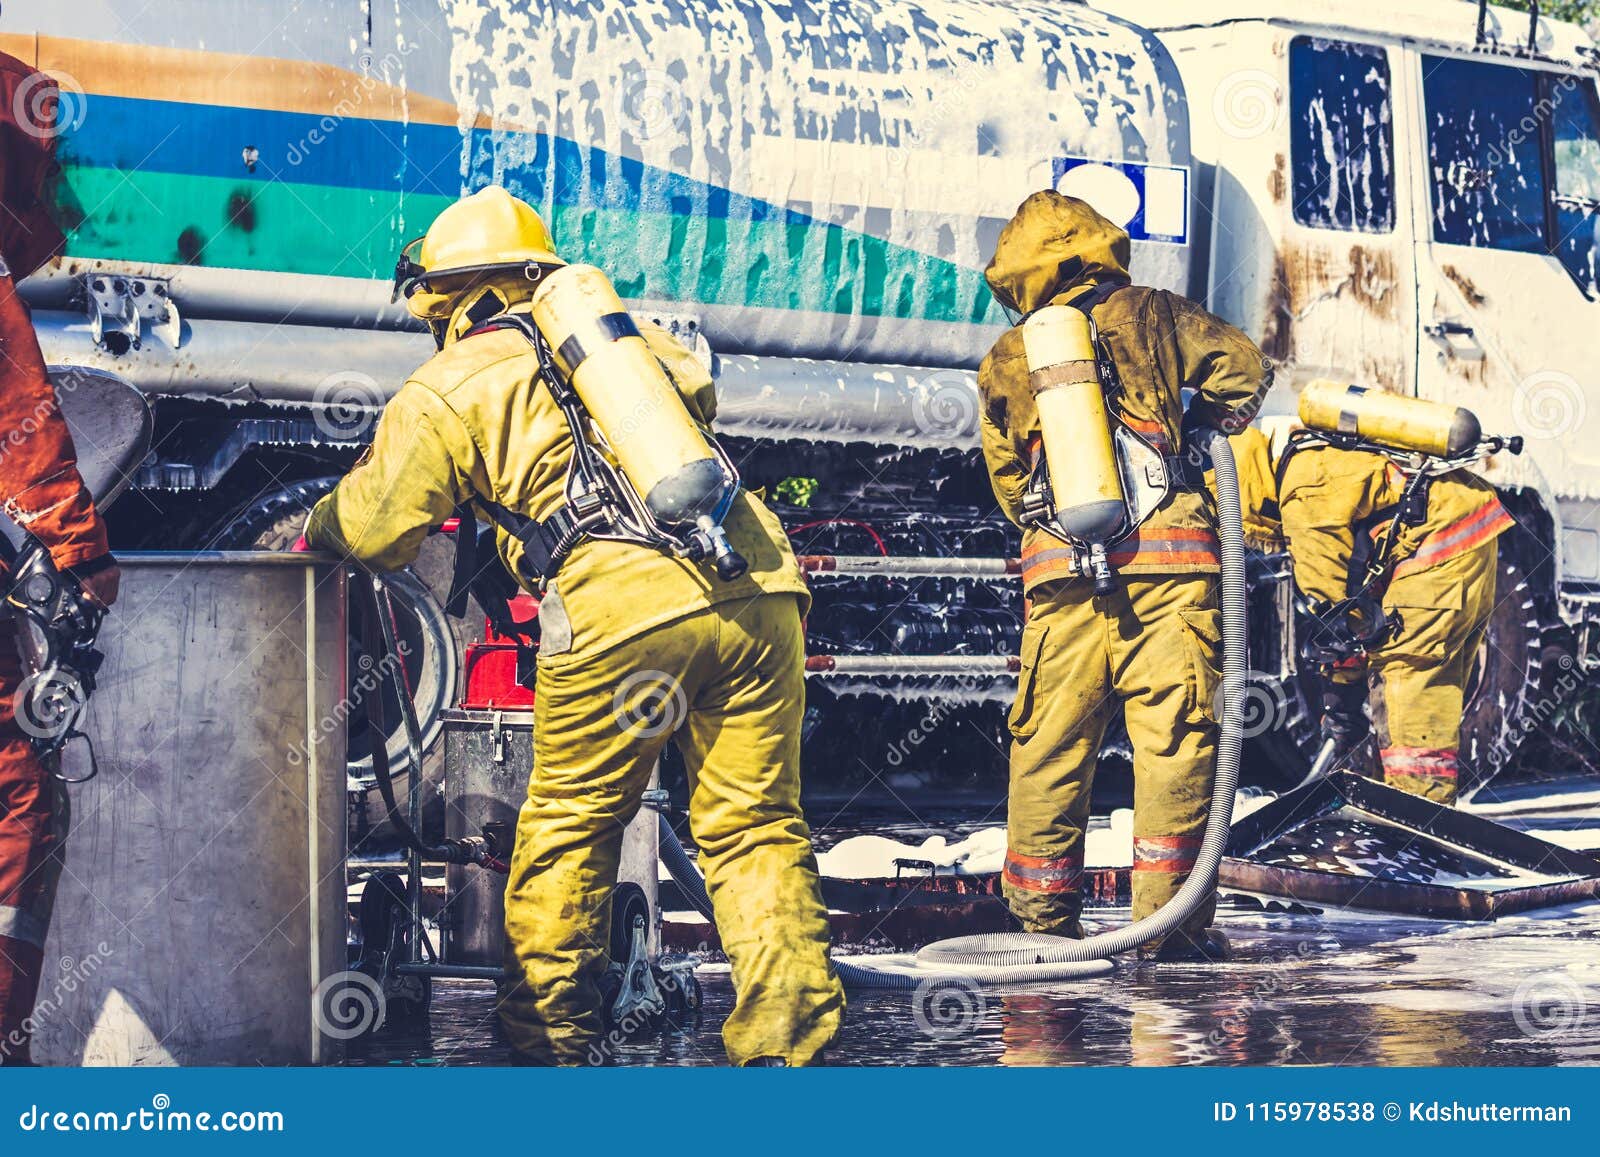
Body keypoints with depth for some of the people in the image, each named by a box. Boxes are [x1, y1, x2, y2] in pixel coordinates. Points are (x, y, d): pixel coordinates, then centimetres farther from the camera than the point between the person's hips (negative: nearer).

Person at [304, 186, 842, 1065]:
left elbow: (376, 527, 9)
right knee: (754, 828, 9)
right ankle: (787, 1038, 3)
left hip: (623, 607, -4)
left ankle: (549, 1033, 21)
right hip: (758, 590, 4)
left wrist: (314, 524, 31)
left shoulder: (447, 388, 11)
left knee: (568, 829, 13)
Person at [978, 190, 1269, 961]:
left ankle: (1042, 916, 12)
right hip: (1168, 551, -2)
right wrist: (1195, 435, 21)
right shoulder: (1151, 316, 11)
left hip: (1059, 561, 2)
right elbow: (1241, 366, 6)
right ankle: (1167, 918, -5)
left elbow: (1007, 474, 18)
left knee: (1049, 739, 9)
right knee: (1174, 732, -1)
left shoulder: (1005, 361, 17)